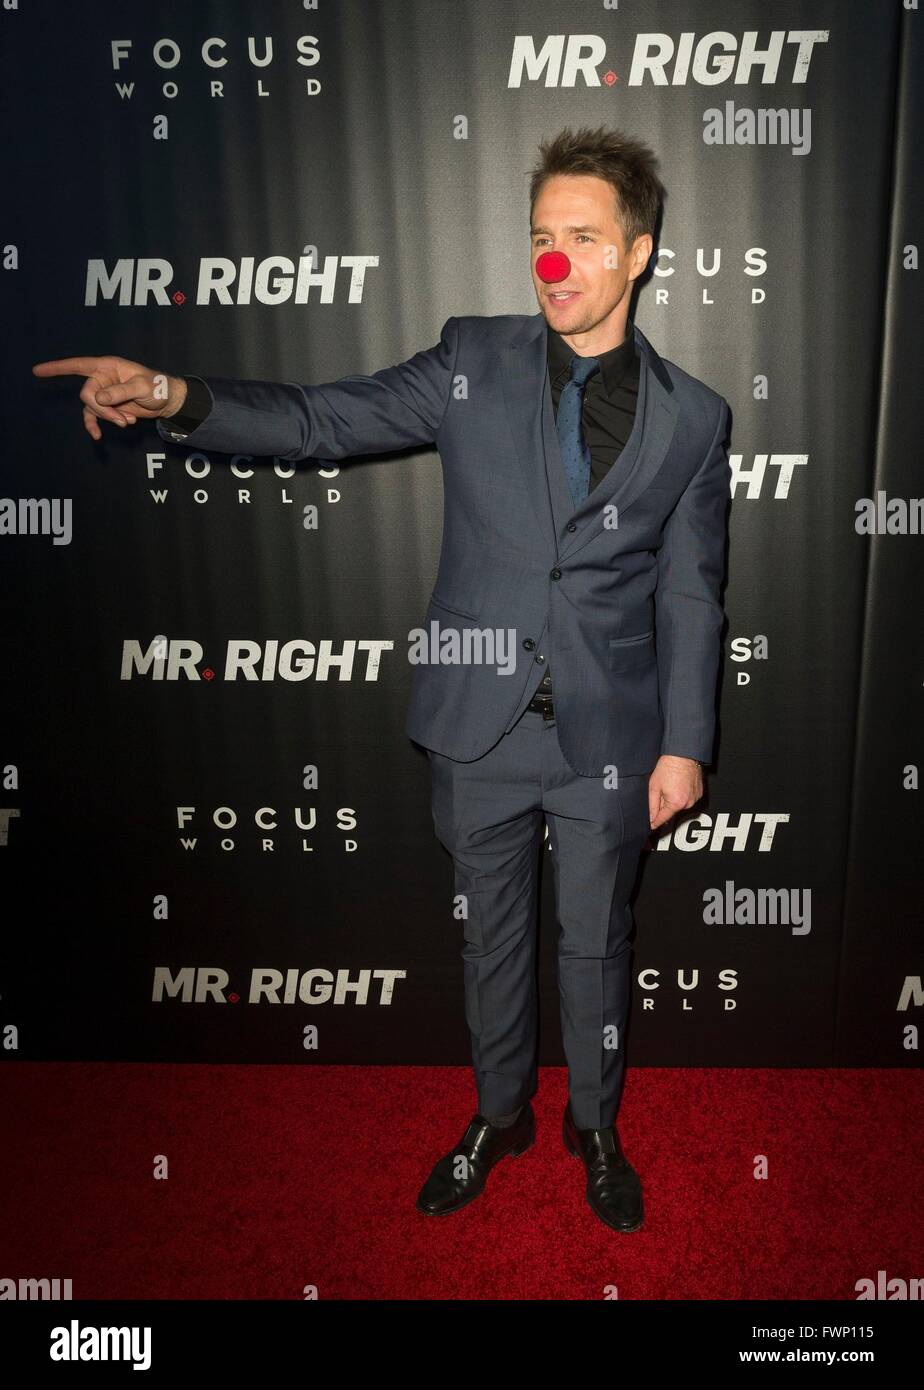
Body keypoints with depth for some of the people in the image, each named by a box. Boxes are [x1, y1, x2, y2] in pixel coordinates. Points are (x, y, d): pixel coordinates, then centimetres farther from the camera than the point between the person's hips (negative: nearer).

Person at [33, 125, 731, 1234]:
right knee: (490, 933, 18)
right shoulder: (475, 360, -1)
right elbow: (322, 418, -6)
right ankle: (499, 1113, 43)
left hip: (607, 738, 0)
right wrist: (173, 397, -22)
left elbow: (690, 595, 1)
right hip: (480, 724, 1)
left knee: (594, 942, 16)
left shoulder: (691, 416, -2)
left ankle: (594, 1125, 42)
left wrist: (684, 745, -2)